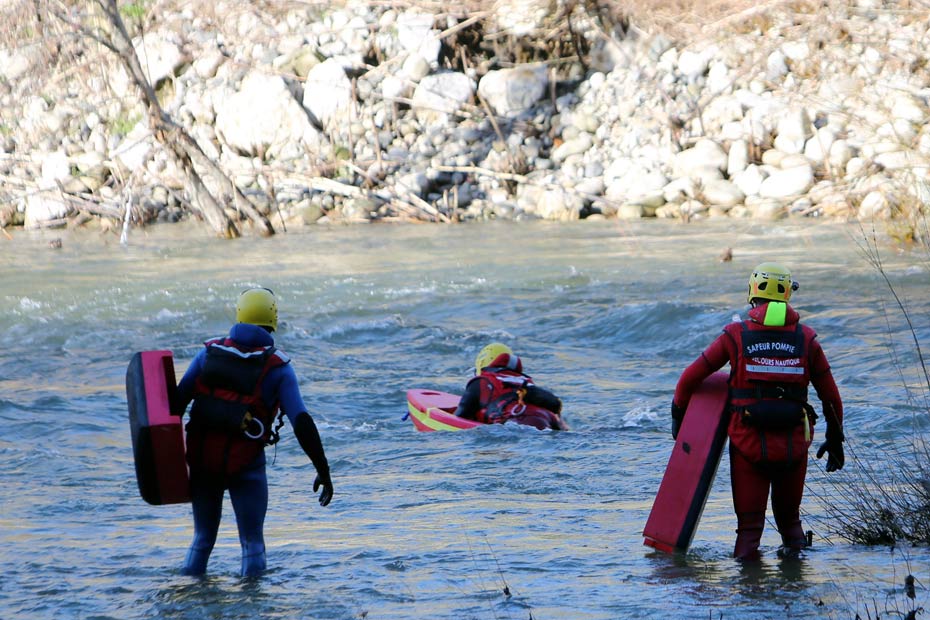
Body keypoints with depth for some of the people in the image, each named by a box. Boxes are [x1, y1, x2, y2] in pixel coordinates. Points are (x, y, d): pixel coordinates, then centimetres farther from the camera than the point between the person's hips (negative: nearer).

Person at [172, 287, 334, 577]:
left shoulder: (209, 352, 3)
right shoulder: (277, 368, -6)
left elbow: (176, 403, 2)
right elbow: (301, 422, -12)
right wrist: (323, 470, -9)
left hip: (201, 460, 3)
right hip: (246, 466, -3)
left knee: (202, 539, 18)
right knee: (252, 543, 7)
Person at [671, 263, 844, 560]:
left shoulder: (736, 335, -1)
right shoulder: (806, 338, 4)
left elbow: (691, 377, 5)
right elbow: (830, 396, 9)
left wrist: (678, 415, 21)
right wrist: (835, 440, 20)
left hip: (748, 444, -1)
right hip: (794, 444, 1)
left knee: (749, 521, 7)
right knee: (789, 516, 21)